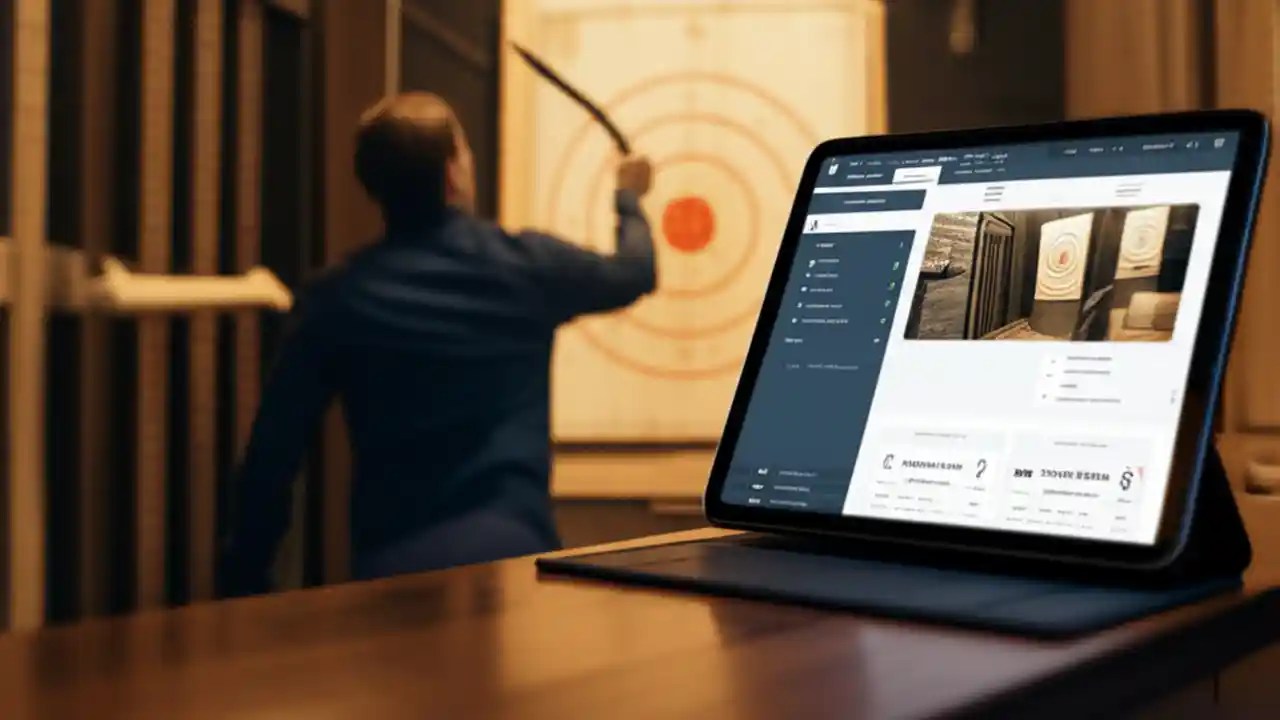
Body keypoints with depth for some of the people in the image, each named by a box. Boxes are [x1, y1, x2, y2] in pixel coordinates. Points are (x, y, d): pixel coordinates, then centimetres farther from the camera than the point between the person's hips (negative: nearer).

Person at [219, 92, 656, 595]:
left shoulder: (336, 301, 0)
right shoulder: (526, 263, 2)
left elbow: (271, 453, 0)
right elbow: (634, 273, 24)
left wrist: (243, 577, 11)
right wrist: (629, 197, 46)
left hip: (389, 565, 1)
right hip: (512, 551, -1)